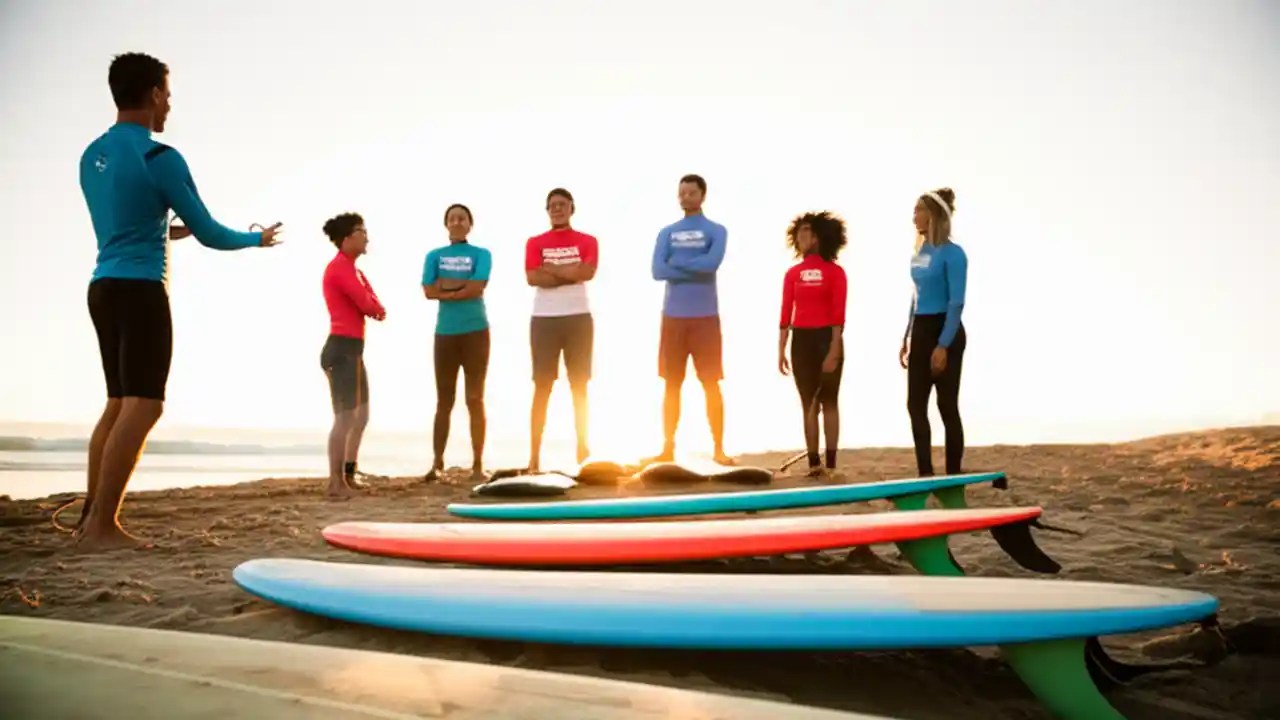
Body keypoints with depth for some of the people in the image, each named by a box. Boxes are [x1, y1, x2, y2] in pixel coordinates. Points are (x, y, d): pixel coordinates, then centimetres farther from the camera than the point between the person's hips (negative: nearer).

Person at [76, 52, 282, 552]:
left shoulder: (93, 155, 14)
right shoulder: (160, 158, -10)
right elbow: (209, 233, -6)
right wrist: (256, 239, 12)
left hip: (103, 286, 9)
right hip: (141, 290, -9)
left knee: (119, 404, 13)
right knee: (143, 406, -8)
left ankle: (91, 517, 14)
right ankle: (102, 525, -9)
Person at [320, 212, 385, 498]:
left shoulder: (350, 269, 20)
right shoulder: (341, 268, -12)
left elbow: (376, 307, 14)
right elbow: (368, 305, -18)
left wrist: (373, 307, -7)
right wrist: (374, 306, 3)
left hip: (350, 349, 11)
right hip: (343, 349, -11)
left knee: (360, 416, 16)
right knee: (345, 416, -9)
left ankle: (348, 476, 24)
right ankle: (336, 483, -6)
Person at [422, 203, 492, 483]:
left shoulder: (481, 254, 4)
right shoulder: (434, 256, 9)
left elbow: (477, 288, -12)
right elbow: (429, 291, -4)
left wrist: (446, 286, -7)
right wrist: (463, 284, -8)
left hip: (476, 331, -2)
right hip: (445, 333, 2)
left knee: (475, 399, 0)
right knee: (444, 400, 5)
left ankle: (478, 465, 3)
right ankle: (437, 463, 10)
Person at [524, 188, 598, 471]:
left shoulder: (587, 241, 7)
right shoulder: (535, 243, 7)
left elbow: (588, 272, -12)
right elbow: (532, 278, -9)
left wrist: (551, 268, -8)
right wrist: (570, 274, -12)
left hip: (579, 318, 0)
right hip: (544, 319, 0)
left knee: (579, 386, 5)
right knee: (542, 387, 0)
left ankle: (583, 449, 12)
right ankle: (534, 454, 2)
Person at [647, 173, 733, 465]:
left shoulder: (716, 231, 4)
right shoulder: (667, 233, 10)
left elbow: (713, 262, -16)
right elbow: (657, 271, -5)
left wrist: (678, 262, -7)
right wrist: (697, 269, -11)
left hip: (705, 317, -2)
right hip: (673, 316, 2)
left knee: (711, 384, -1)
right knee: (672, 385, 6)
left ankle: (719, 449, 5)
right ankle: (668, 447, 12)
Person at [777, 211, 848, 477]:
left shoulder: (835, 272, -3)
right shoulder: (792, 273, 8)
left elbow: (838, 315, -9)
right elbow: (786, 314, 6)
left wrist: (834, 351, -17)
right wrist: (781, 351, 1)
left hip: (826, 339, -4)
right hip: (801, 341, 4)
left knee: (828, 402, 3)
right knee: (808, 404, 7)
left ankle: (830, 464, 7)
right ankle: (814, 463, 12)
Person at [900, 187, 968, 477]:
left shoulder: (952, 253, -12)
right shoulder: (919, 253, 11)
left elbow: (956, 303, -16)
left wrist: (943, 345, -21)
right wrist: (907, 338, 15)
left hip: (945, 332, -8)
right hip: (921, 331, 8)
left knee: (947, 406, -1)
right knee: (915, 404, 7)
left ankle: (953, 477, 10)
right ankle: (925, 474, 15)